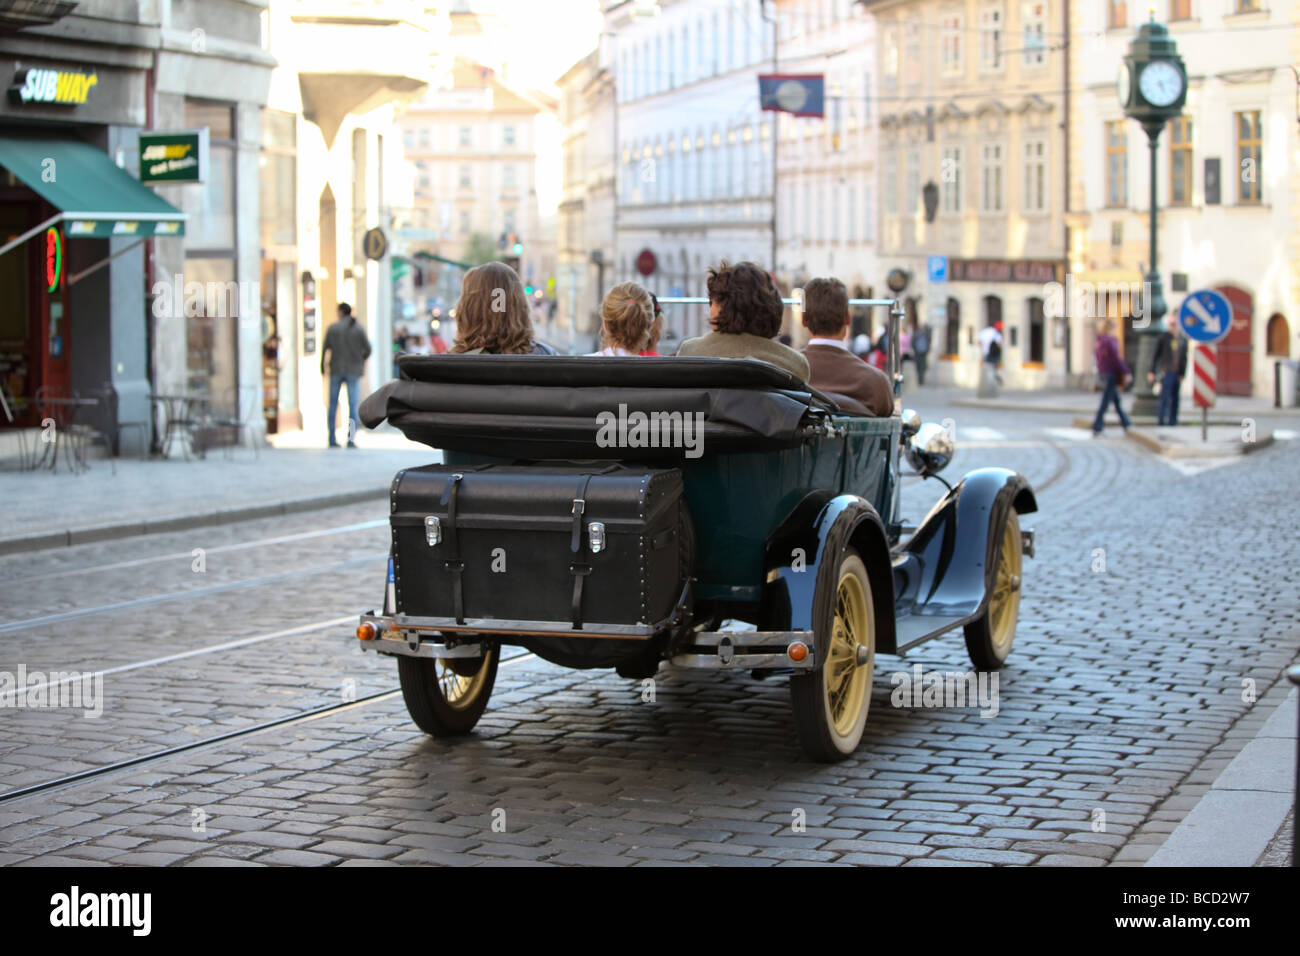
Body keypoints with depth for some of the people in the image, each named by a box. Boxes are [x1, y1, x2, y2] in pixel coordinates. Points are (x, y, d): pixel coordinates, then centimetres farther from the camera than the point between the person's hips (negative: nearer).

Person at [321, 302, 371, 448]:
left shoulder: (333, 328, -1)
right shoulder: (359, 328, -1)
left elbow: (324, 348, -3)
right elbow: (368, 348, -1)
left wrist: (322, 367, 9)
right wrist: (362, 360, 19)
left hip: (336, 370, 1)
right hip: (353, 370, 0)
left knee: (333, 404, 9)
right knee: (353, 405, 1)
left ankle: (332, 439, 7)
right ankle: (351, 440, -8)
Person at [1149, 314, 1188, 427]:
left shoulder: (1183, 339, 11)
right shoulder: (1164, 337, 1)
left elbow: (1184, 357, 13)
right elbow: (1156, 355, 3)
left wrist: (1183, 374, 6)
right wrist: (1152, 371, 0)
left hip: (1178, 373, 4)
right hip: (1166, 371, -4)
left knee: (1175, 397, 5)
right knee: (1165, 395, -10)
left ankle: (1173, 420, 10)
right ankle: (1162, 419, -10)